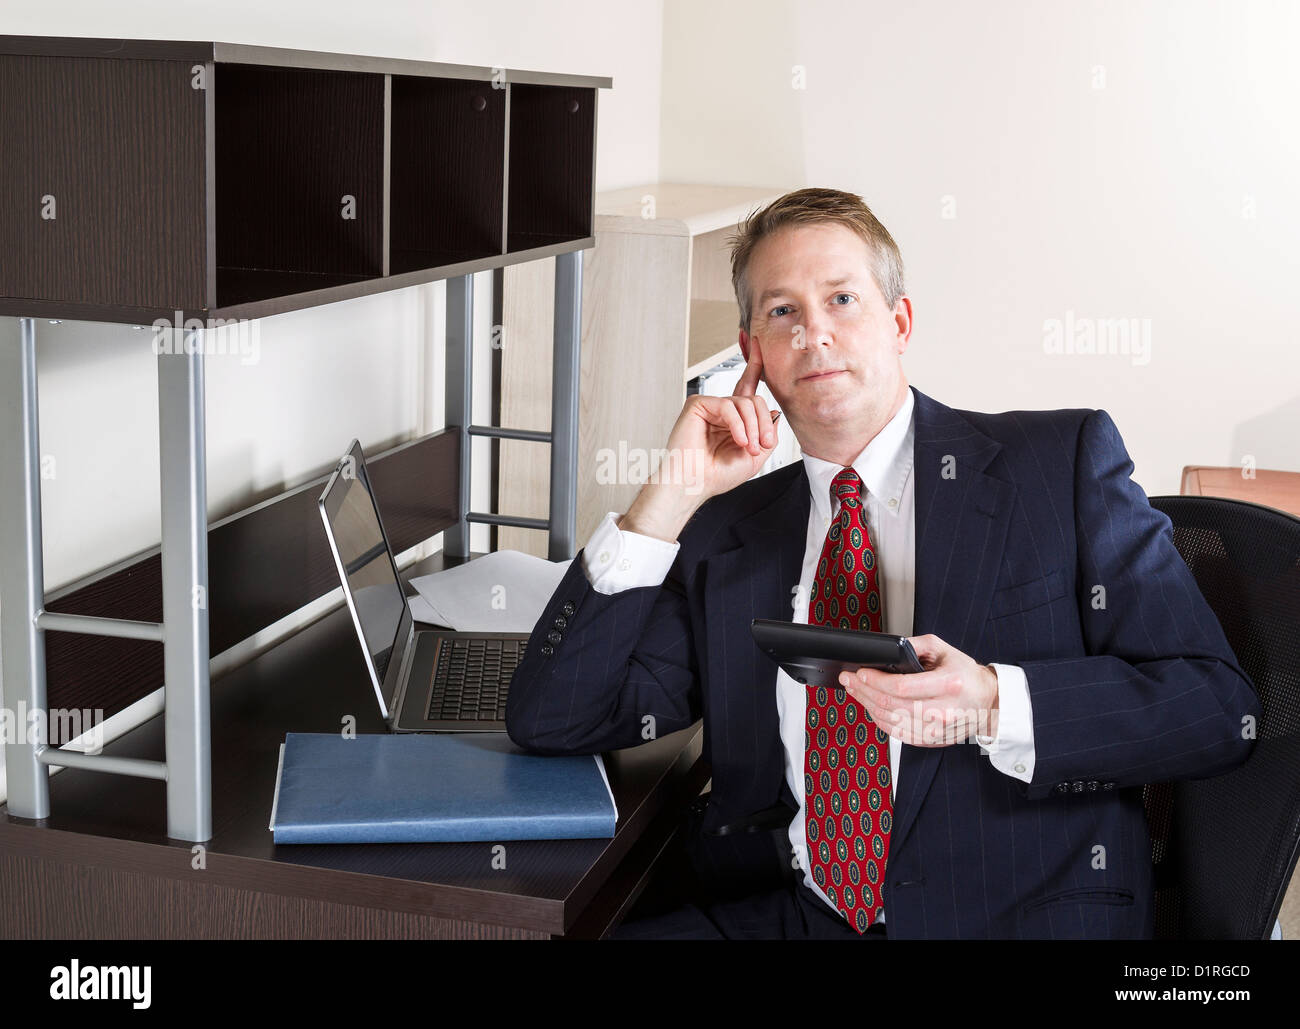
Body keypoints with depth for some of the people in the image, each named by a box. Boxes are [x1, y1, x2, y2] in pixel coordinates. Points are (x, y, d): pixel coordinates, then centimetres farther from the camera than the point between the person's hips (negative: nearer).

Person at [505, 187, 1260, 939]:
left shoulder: (1065, 460, 4)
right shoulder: (728, 532, 12)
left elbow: (1222, 707, -2)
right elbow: (550, 721, 4)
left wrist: (992, 705, -18)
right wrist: (671, 498, -2)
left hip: (1024, 914, -3)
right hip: (784, 912, 4)